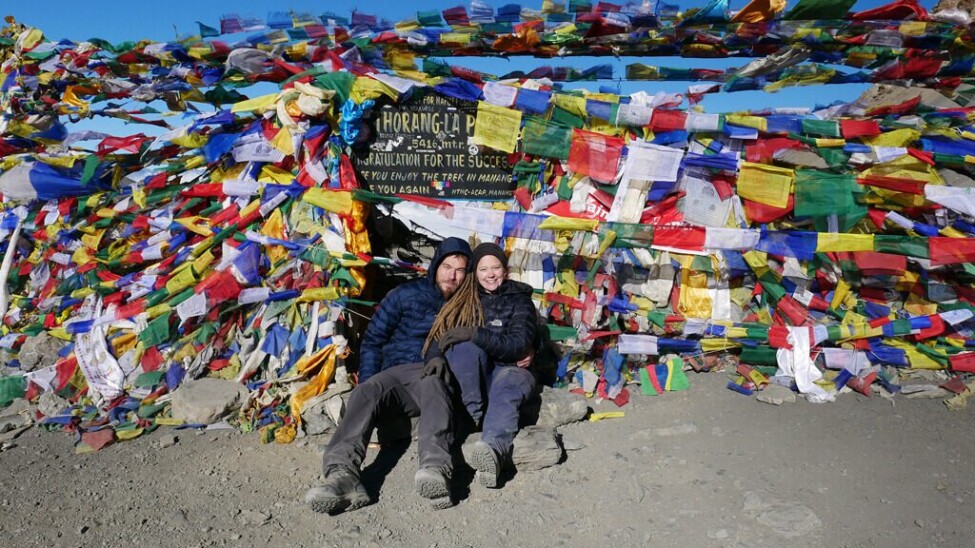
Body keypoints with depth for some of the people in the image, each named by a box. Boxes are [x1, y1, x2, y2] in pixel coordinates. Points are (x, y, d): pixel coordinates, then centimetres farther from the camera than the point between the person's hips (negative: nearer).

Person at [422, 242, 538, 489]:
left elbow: (519, 345, -9)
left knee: (505, 396, -38)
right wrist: (437, 356, -21)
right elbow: (443, 332, 3)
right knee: (467, 347, -32)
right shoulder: (465, 300, 13)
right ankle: (476, 417, -32)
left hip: (510, 368, -2)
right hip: (472, 375, 2)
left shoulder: (519, 300, 6)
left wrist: (474, 334, -21)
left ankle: (493, 449, -66)